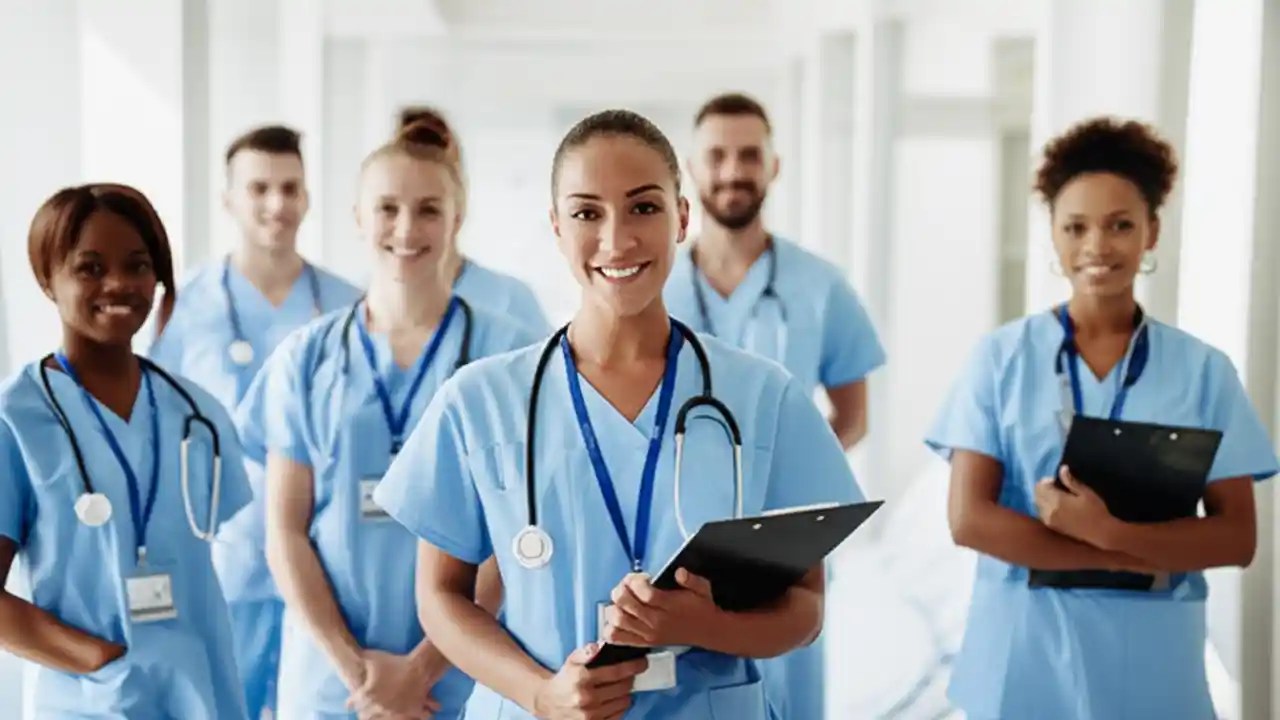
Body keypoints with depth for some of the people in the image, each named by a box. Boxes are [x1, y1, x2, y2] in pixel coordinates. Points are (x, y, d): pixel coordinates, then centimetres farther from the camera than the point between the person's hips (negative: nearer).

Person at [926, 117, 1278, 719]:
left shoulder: (1204, 370, 0)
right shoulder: (1001, 358, -3)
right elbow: (969, 519, -9)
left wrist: (1108, 531, -19)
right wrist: (1139, 558, -14)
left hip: (1149, 668, 1)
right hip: (1023, 663, 0)